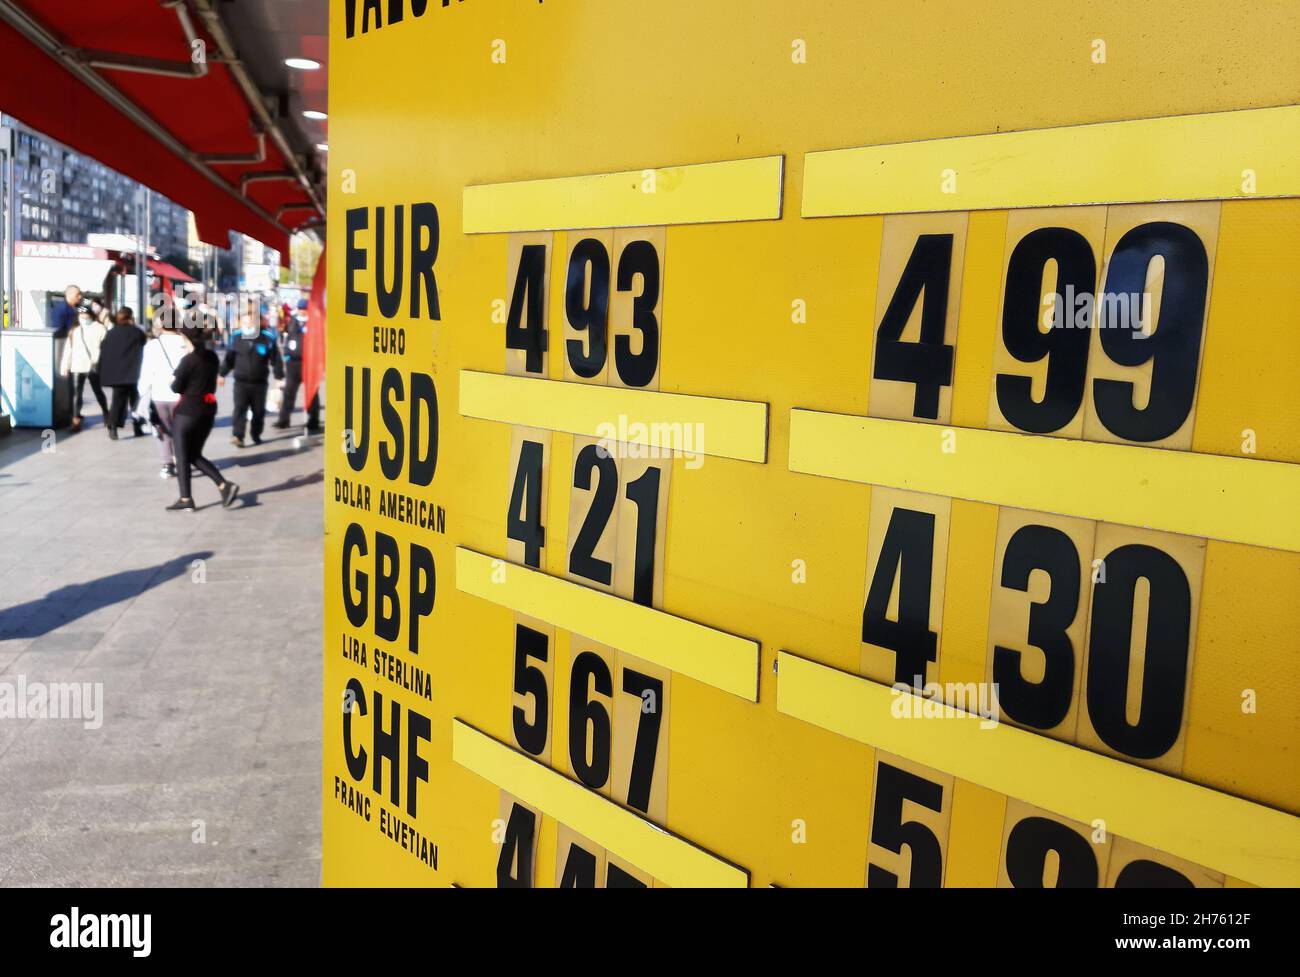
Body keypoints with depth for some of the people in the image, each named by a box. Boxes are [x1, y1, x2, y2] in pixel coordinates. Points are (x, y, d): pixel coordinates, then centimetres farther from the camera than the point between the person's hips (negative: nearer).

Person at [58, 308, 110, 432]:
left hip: (94, 367, -1)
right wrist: (64, 367, 2)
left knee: (98, 392, 15)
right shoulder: (74, 330, 9)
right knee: (77, 393, -4)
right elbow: (68, 349, 6)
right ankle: (76, 420, -5)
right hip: (77, 366, 1)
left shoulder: (100, 328, 0)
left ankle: (106, 414, 35)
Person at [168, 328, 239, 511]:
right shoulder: (212, 357, 5)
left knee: (182, 457, 5)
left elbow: (176, 388, -11)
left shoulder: (188, 360, -15)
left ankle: (185, 499, 7)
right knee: (195, 455, 15)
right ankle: (224, 485, -1)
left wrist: (173, 382, 9)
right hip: (208, 410, 7)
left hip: (187, 412, -7)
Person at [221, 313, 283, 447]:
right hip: (241, 382, 0)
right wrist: (222, 374, 17)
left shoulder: (267, 338, -6)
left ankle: (256, 435, 28)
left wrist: (279, 377, -4)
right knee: (240, 408, -13)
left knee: (259, 411, 11)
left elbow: (276, 359, -1)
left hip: (259, 383, 0)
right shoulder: (236, 338, 1)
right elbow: (229, 358, 12)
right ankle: (237, 436, -22)